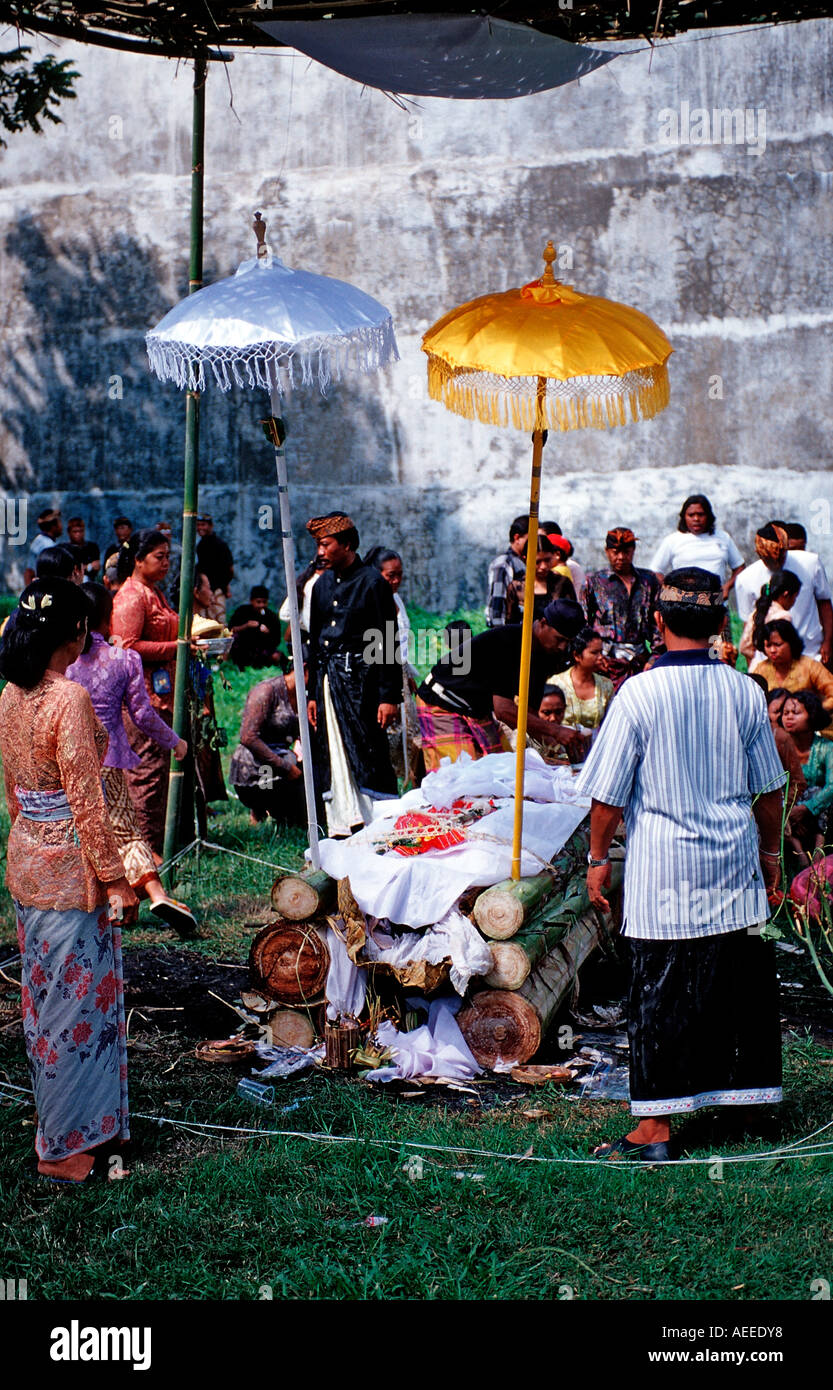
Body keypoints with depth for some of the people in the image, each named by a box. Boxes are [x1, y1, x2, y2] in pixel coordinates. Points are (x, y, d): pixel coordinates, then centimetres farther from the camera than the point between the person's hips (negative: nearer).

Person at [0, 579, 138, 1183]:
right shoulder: (70, 698, -21)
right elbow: (86, 801, -21)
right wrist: (116, 881, -15)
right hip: (70, 866, -8)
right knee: (79, 998, 2)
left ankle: (54, 1115, 35)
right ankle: (67, 1145, 10)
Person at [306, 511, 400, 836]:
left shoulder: (371, 582, -6)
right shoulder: (322, 584, 13)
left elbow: (386, 642, -8)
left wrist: (388, 696, -13)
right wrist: (313, 694, 15)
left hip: (360, 678, -6)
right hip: (328, 679, 7)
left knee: (367, 756, -7)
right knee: (334, 758, 6)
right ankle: (343, 828, 12)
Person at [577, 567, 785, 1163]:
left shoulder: (639, 694, -11)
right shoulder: (745, 692, 1)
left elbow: (608, 794, -7)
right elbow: (770, 789, 10)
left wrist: (598, 857, 6)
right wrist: (770, 851, 23)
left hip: (664, 873, -4)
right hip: (737, 867, 4)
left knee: (660, 999, 1)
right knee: (741, 986, 14)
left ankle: (655, 1130, 3)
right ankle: (749, 1097, 25)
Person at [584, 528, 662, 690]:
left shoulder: (649, 580, 15)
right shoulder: (594, 582, 8)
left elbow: (657, 620, 16)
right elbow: (583, 624, 7)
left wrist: (656, 653, 5)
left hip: (641, 658, 2)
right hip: (607, 659, -2)